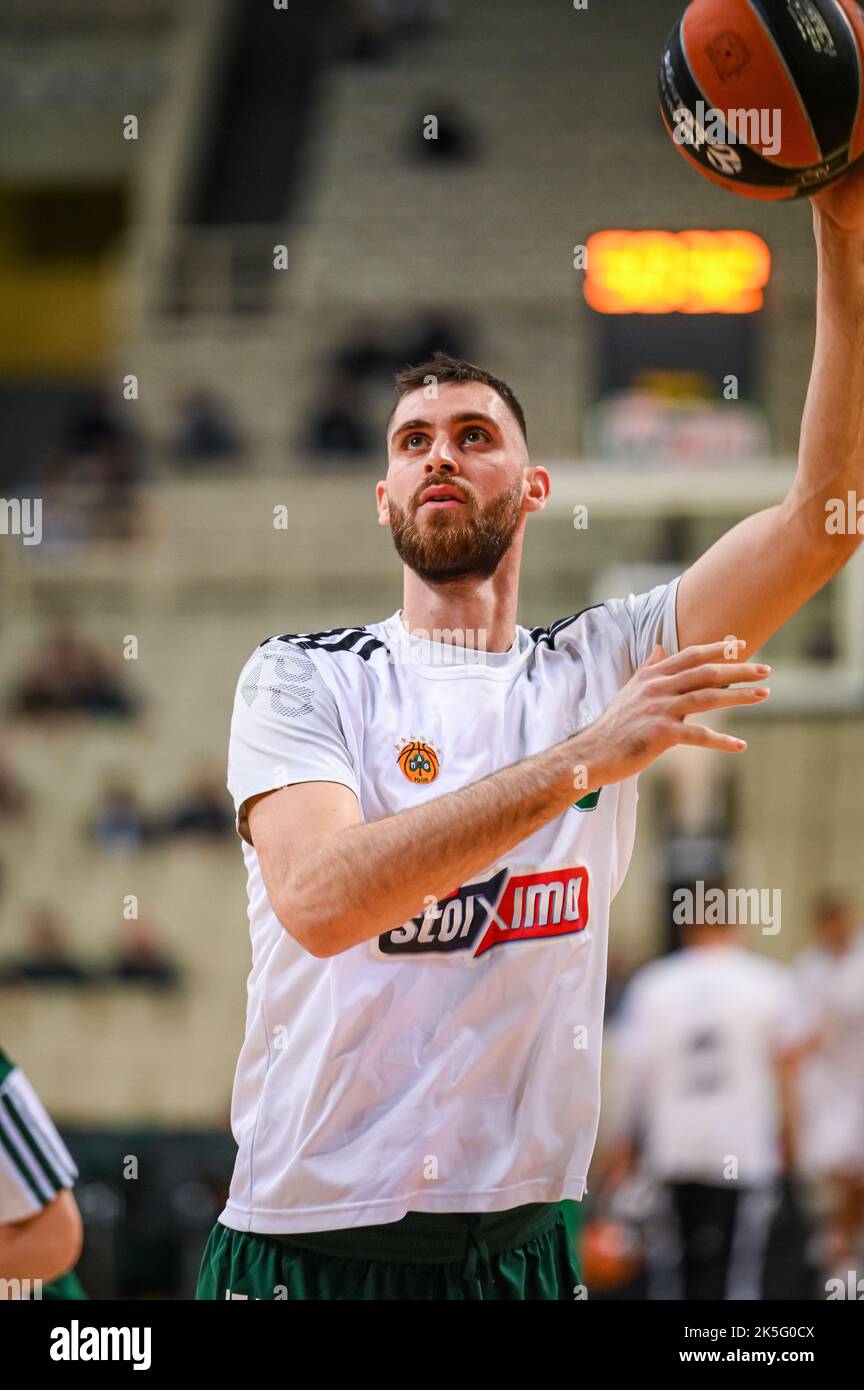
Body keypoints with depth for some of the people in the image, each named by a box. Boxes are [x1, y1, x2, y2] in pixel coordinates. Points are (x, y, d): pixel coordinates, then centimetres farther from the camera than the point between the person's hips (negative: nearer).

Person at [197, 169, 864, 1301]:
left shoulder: (600, 670, 6)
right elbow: (319, 899, -21)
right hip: (313, 1239, -2)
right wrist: (581, 759, -27)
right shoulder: (302, 678, -2)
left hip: (519, 1239, 3)